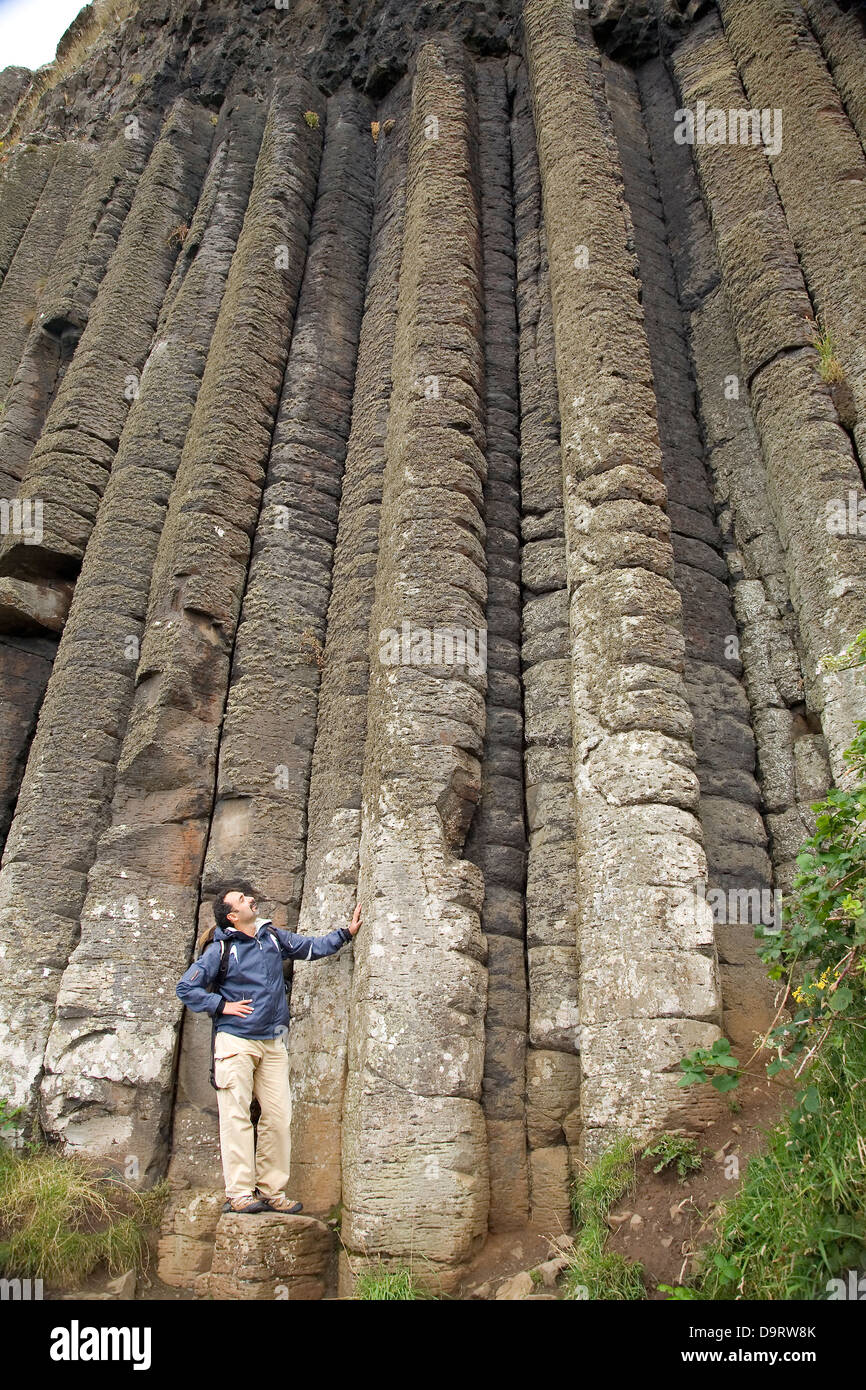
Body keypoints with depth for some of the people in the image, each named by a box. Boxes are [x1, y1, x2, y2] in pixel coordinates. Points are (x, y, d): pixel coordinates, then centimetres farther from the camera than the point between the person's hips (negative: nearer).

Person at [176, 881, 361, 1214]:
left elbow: (312, 948, 20)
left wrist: (346, 932, 14)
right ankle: (239, 1195, 3)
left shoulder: (273, 936, 9)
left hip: (272, 1042, 5)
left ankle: (271, 1192, 12)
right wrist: (222, 1005, -9)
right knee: (236, 1117, -4)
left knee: (279, 1117, 3)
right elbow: (186, 988, -4)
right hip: (235, 1041, -5)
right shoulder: (221, 949, -5)